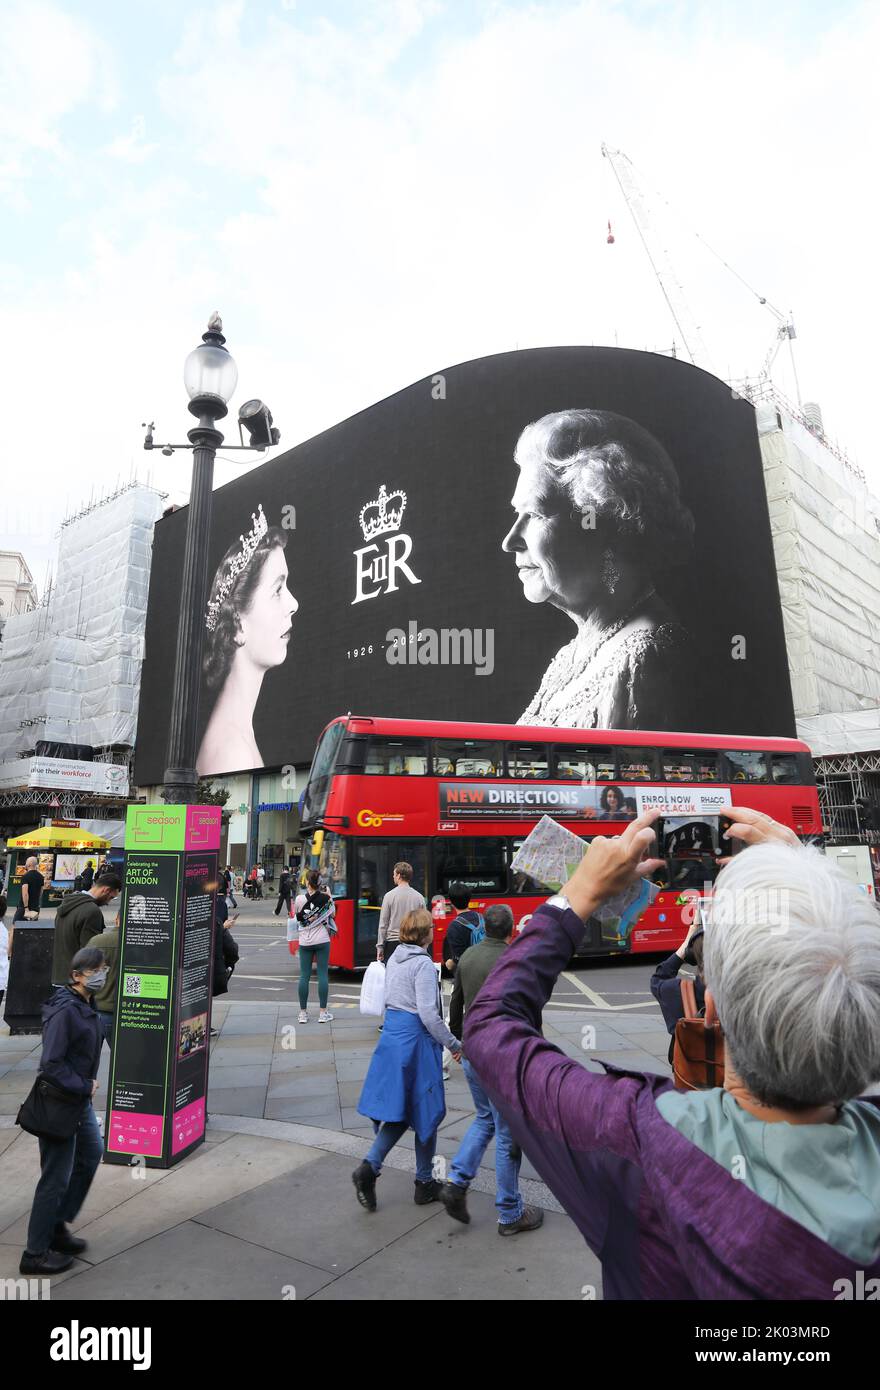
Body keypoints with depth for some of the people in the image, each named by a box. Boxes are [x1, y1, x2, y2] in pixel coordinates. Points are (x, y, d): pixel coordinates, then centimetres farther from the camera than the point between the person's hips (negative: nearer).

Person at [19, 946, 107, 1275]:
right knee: (57, 1177, 4)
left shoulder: (86, 1006, 3)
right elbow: (52, 1064, -26)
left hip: (79, 1098, 9)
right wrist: (85, 1087, -18)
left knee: (91, 1153, 20)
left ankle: (58, 1223, 36)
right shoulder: (65, 1010, -26)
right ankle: (35, 1254, 22)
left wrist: (87, 1086, 5)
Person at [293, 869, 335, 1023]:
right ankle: (323, 1013, 6)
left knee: (304, 976, 7)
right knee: (323, 974, 4)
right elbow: (333, 915, 8)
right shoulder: (326, 898, -6)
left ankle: (303, 1013, 13)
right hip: (322, 941, -1)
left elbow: (296, 916, 8)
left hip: (305, 942, 1)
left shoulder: (300, 899, -6)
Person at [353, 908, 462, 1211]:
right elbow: (428, 1013, -20)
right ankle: (424, 1183, 23)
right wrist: (453, 1044, -9)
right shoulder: (423, 964, -18)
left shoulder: (394, 958, 7)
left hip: (391, 1036, 7)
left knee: (398, 1109, 16)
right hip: (417, 1041, -7)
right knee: (426, 1112, 9)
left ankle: (369, 1166, 5)